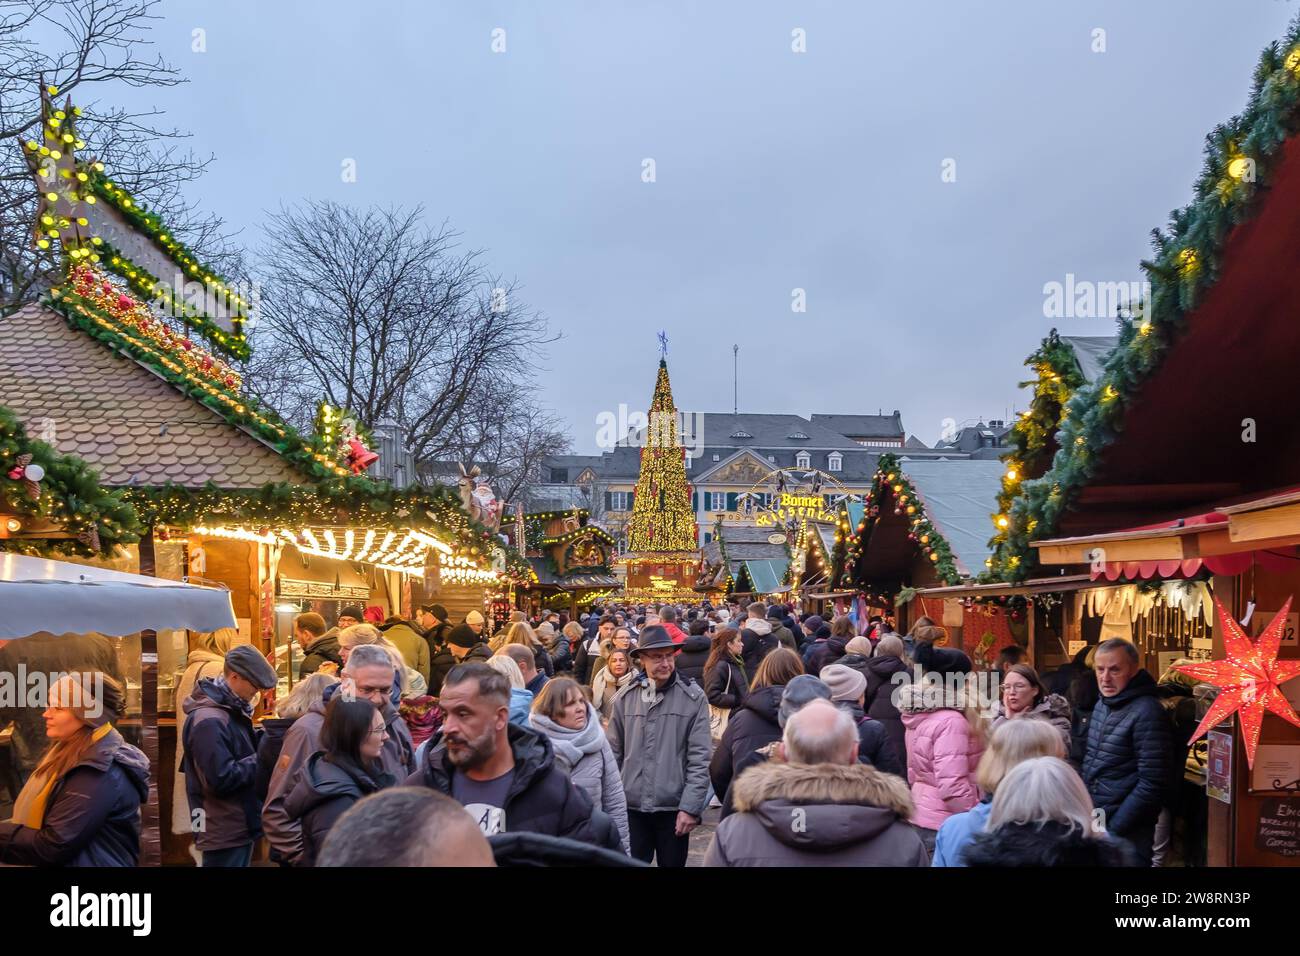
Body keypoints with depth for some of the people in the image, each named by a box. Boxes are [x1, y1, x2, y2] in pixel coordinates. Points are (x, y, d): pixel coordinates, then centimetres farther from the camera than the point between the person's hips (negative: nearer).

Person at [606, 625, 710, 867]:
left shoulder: (693, 697, -4)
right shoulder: (625, 697, 3)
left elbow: (699, 758, -7)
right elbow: (614, 753, 8)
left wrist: (691, 806, -12)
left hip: (674, 806, -1)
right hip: (631, 806, 2)